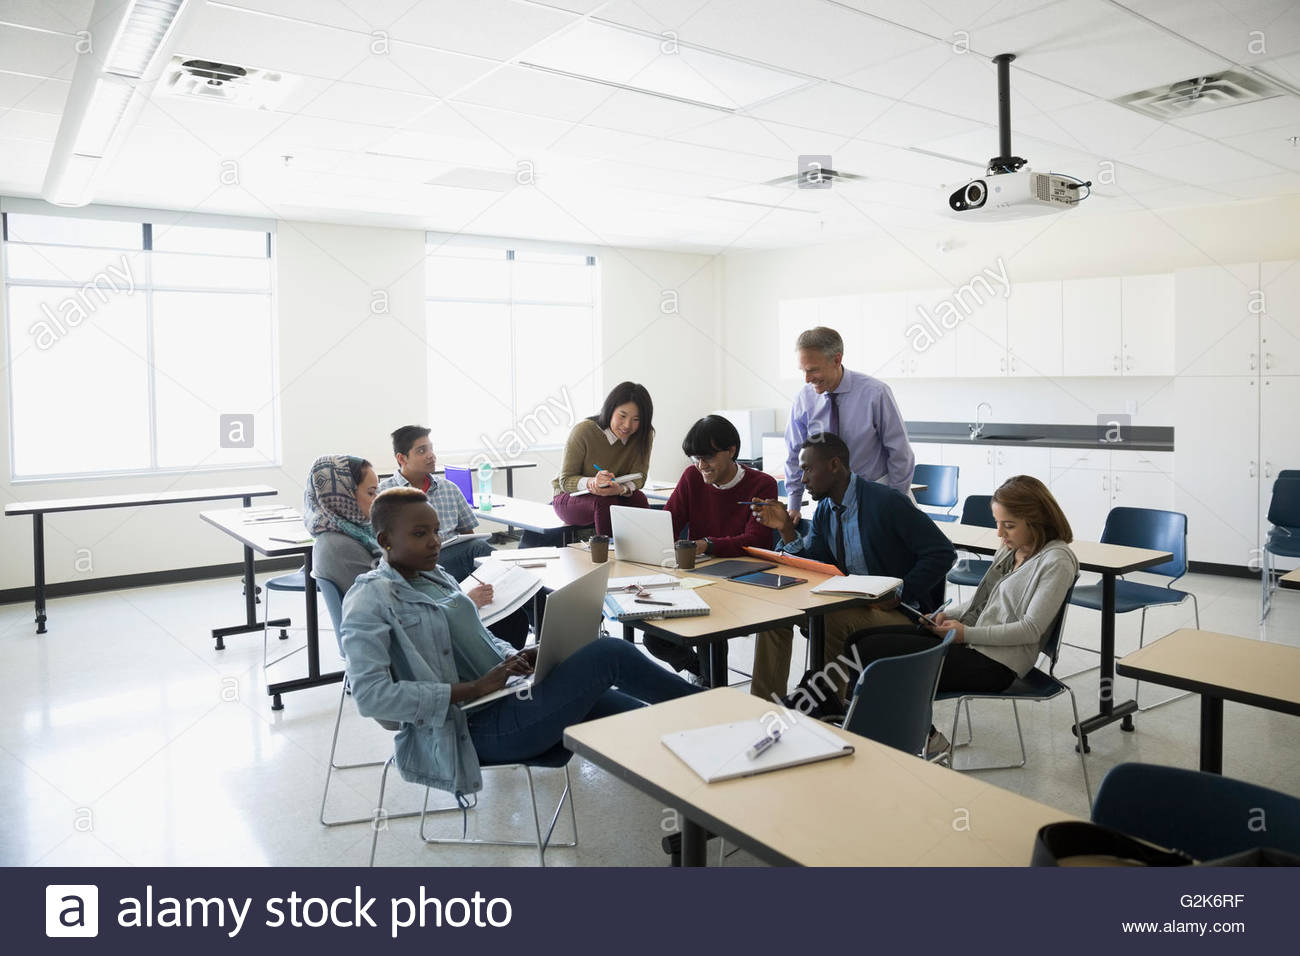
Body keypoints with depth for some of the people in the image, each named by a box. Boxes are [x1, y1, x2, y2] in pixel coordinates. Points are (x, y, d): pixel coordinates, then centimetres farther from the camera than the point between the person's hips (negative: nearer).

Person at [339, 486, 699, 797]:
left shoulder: (435, 577, 15)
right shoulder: (369, 600, -10)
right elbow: (370, 696, -20)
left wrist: (515, 657, 0)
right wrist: (474, 688, -22)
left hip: (506, 695, 9)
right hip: (481, 727, -8)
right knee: (610, 653, -14)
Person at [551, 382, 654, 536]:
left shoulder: (644, 435, -11)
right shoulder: (584, 430, -21)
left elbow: (638, 477, -15)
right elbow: (565, 480, -18)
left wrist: (620, 488, -40)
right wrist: (591, 483, -41)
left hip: (614, 496, 3)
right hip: (570, 497, -3)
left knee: (638, 498, -30)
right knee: (605, 502, -35)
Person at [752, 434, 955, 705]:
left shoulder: (886, 502, -18)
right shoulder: (824, 511, 7)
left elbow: (942, 552, -18)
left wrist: (900, 596, -21)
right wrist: (785, 527, -7)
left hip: (900, 611, -7)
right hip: (852, 603, 8)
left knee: (833, 620, -33)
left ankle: (828, 707, -11)